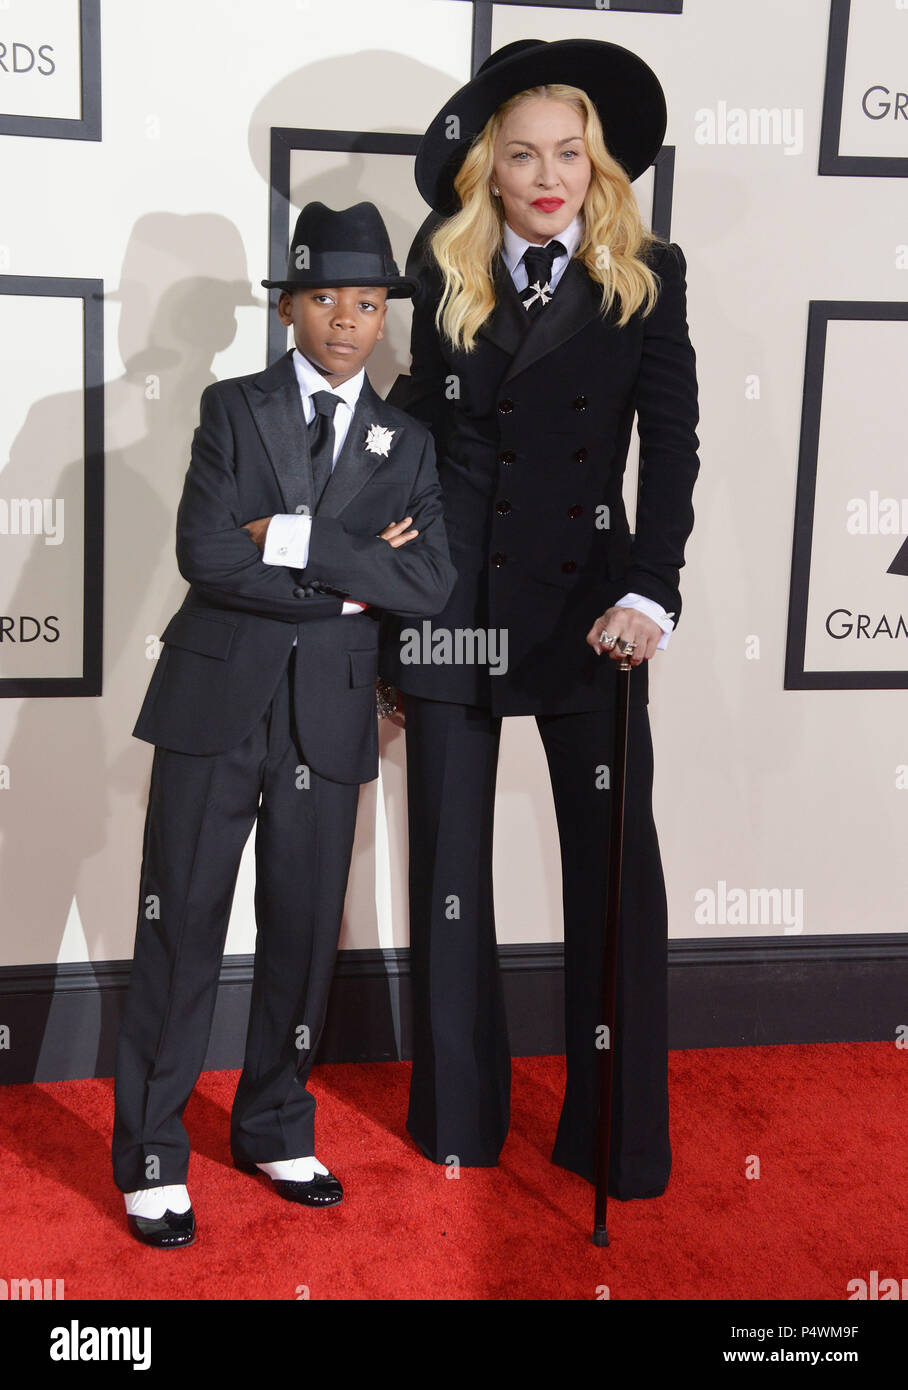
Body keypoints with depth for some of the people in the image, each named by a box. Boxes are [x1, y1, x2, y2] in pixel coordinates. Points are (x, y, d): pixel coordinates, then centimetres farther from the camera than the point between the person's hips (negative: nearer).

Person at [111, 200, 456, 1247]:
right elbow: (205, 554, -12)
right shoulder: (234, 409, 3)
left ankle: (275, 1131, 30)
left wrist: (296, 540, -14)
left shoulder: (406, 443, 9)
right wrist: (349, 580, -12)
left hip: (329, 712, 3)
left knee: (304, 931, 11)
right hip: (216, 699, -2)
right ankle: (151, 1156, 16)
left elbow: (430, 587, -6)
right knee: (181, 925, 1)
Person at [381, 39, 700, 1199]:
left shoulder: (647, 274, 1)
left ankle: (621, 1138, 16)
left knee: (617, 864, 0)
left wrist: (649, 592, -20)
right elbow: (415, 412, 11)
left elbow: (673, 443, -6)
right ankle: (460, 1115, 27)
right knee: (448, 865, 9)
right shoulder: (441, 266, 6)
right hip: (449, 597, 2)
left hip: (584, 601, -1)